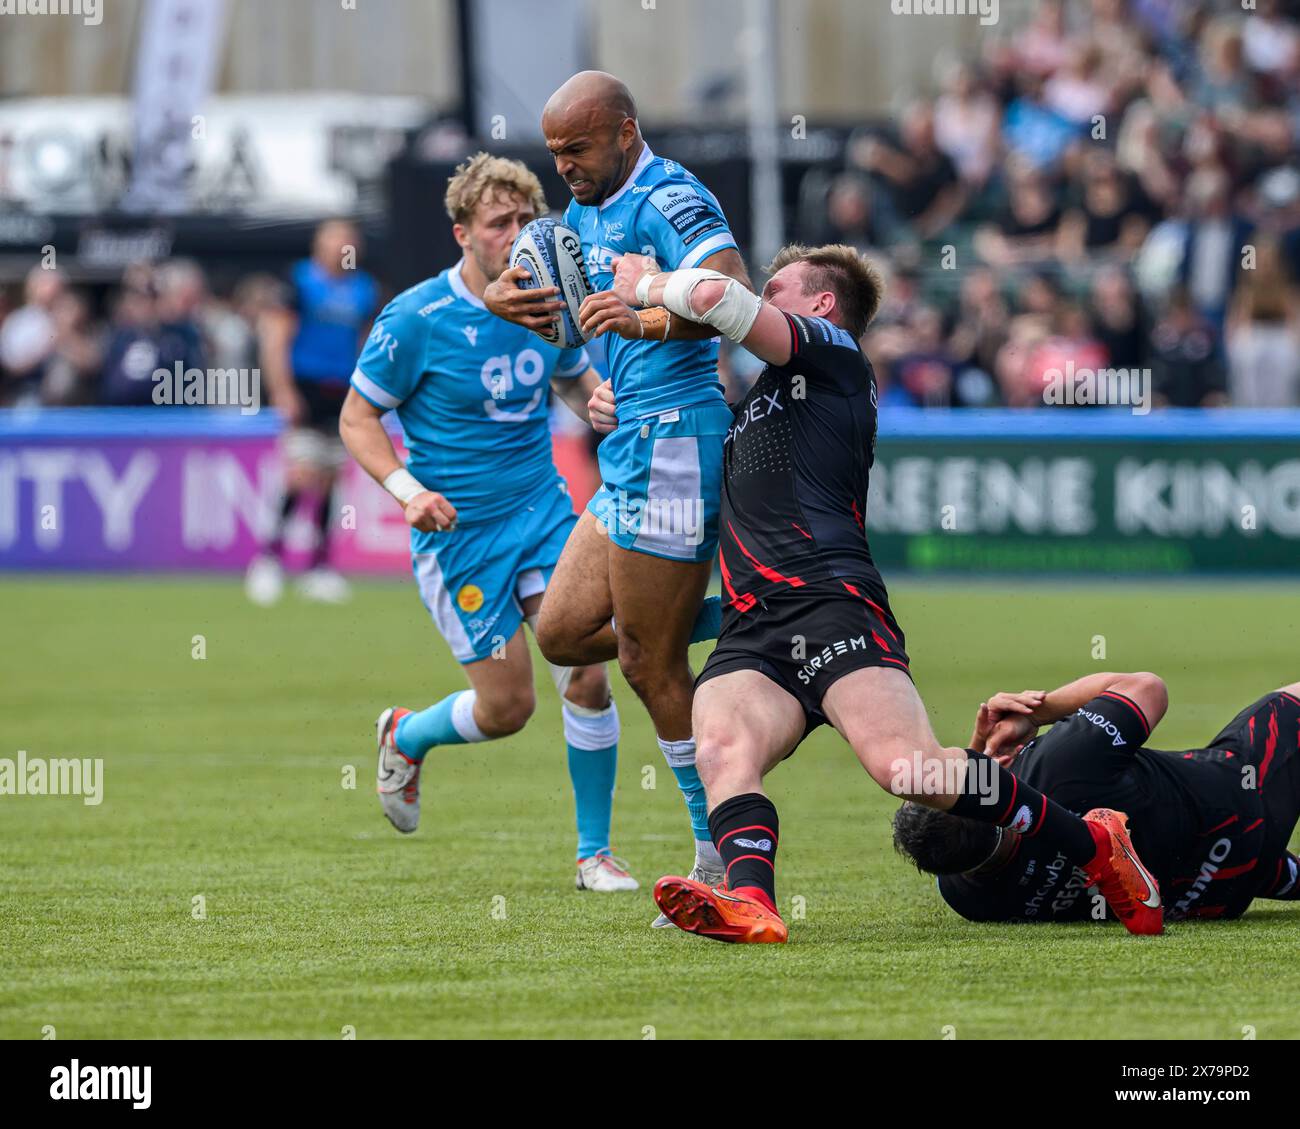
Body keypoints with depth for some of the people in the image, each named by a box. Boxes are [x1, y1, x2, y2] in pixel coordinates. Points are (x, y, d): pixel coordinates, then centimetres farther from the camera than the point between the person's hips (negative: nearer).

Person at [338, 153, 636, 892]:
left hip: (543, 509, 4)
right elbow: (358, 419, -4)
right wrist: (408, 489, -20)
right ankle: (406, 737, 33)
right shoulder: (415, 320, -13)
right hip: (458, 530, -4)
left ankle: (595, 853, 5)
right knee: (508, 706, -1)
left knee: (587, 677, -10)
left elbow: (574, 378, 19)